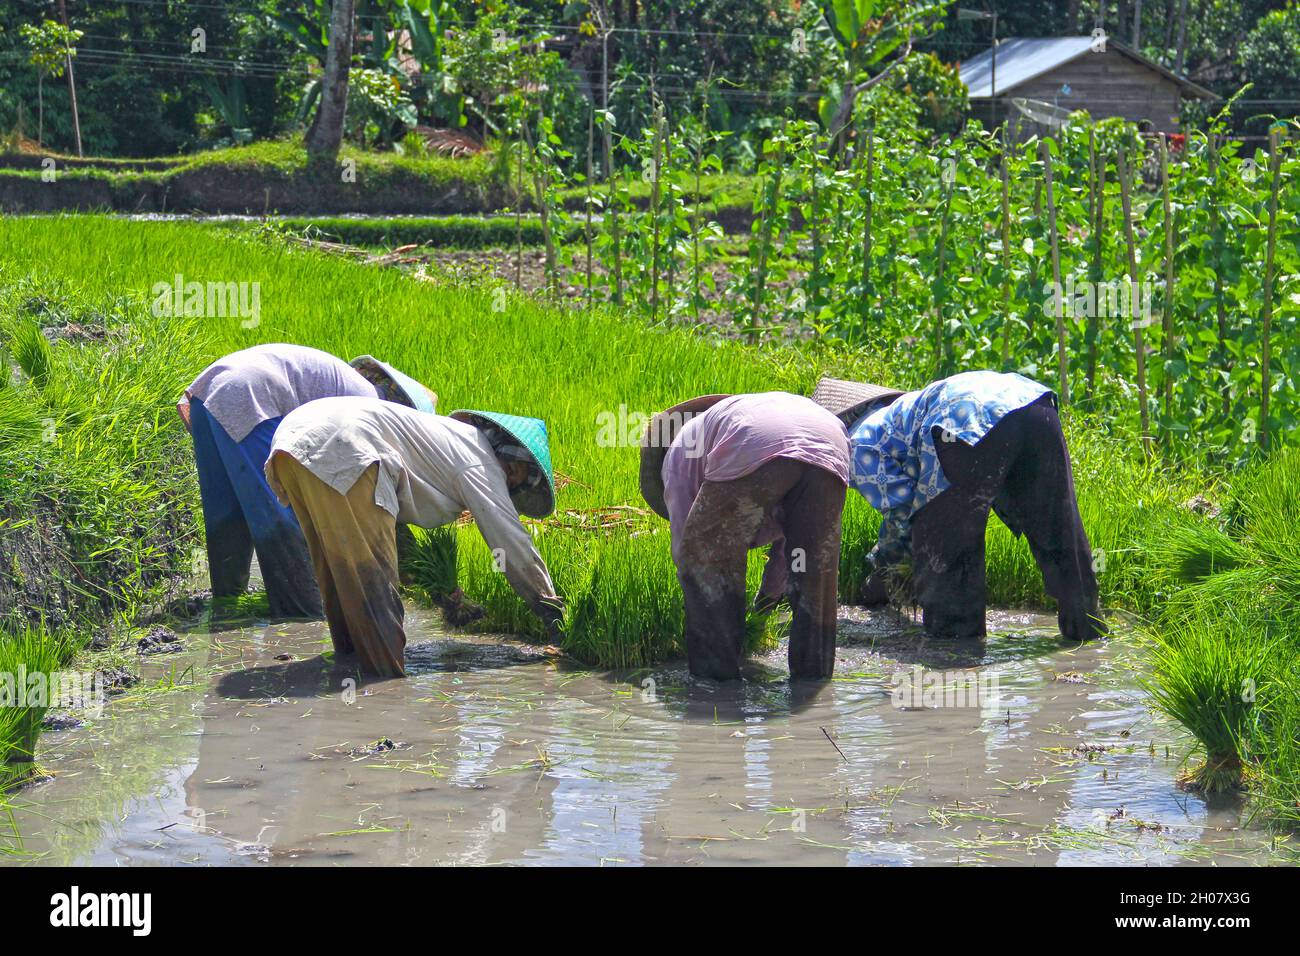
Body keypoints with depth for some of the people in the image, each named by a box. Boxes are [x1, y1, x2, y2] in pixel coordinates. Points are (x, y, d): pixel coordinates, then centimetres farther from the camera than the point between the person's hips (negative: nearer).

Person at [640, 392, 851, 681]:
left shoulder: (678, 454, 31)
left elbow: (684, 540, 26)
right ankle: (813, 671, 23)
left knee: (704, 557, 11)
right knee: (817, 566, 19)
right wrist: (773, 589, 65)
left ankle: (715, 668, 12)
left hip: (755, 451, -5)